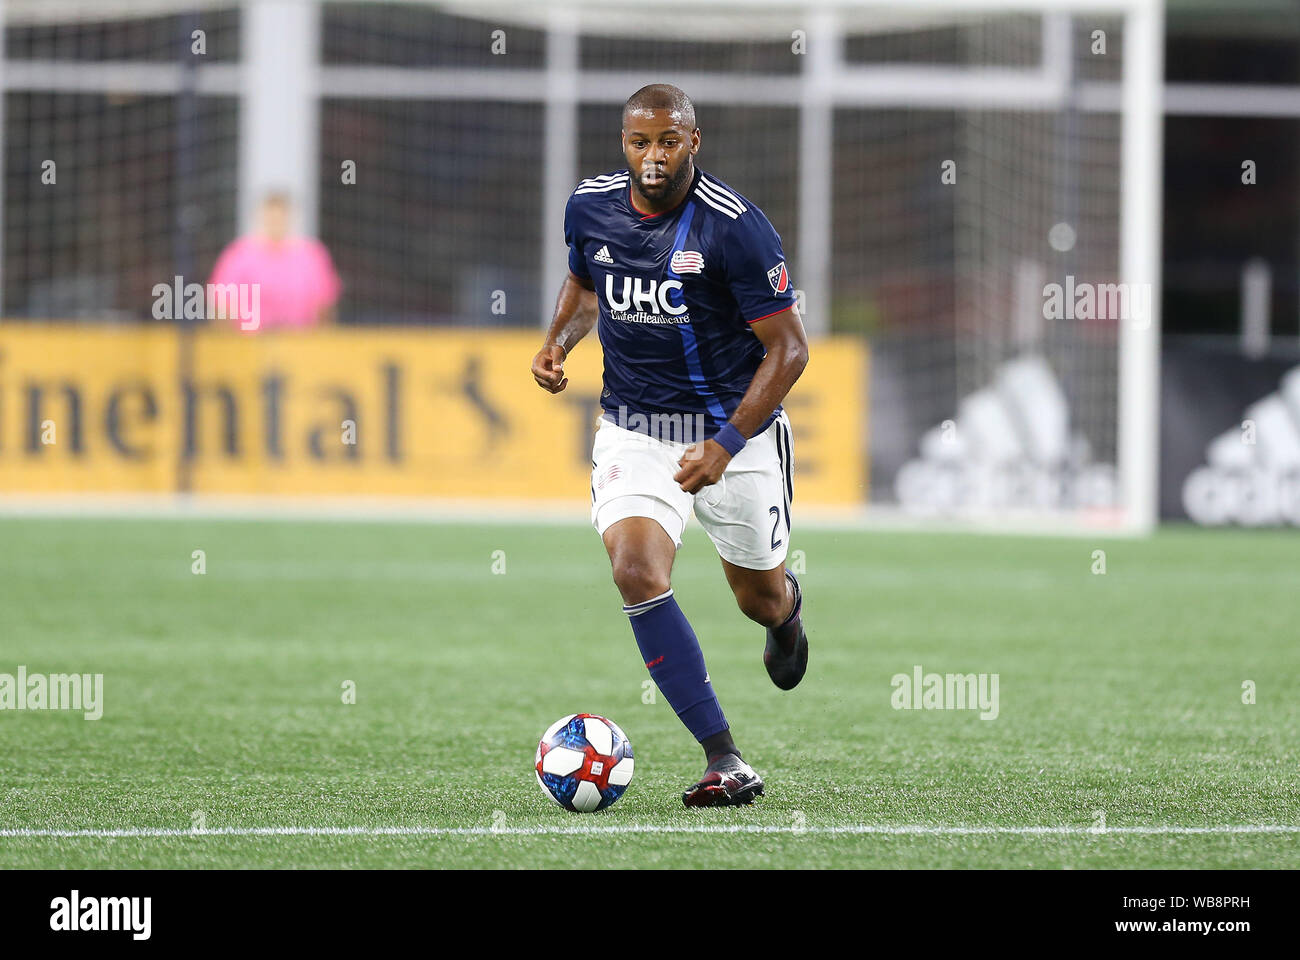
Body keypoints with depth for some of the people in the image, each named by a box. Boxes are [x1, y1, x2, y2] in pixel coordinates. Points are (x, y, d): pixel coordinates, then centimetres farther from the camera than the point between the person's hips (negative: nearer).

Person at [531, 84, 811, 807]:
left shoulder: (734, 226, -20)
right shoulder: (591, 205, -4)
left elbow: (789, 347, -16)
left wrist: (727, 444, -26)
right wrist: (559, 342, -2)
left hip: (738, 427, -2)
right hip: (634, 431, 3)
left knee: (760, 597, 14)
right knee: (637, 572, -23)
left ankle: (787, 606, 58)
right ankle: (726, 763, -20)